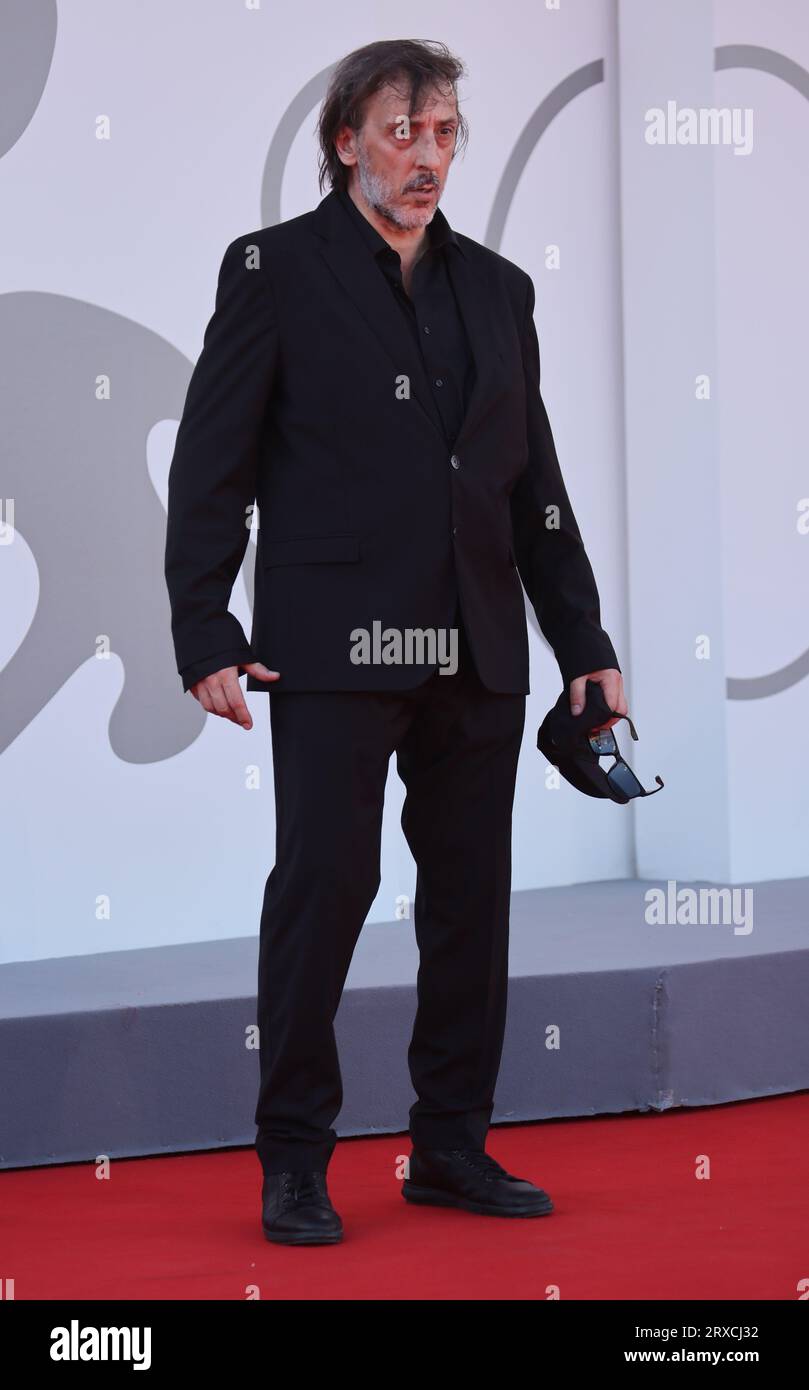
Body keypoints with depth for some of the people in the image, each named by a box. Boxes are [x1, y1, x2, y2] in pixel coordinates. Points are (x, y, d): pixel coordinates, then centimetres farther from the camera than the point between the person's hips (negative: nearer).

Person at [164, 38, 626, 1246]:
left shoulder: (497, 288, 15)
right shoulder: (275, 270, 1)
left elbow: (536, 483, 17)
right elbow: (211, 466, -2)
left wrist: (584, 643, 12)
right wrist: (206, 635, -10)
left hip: (477, 650, 5)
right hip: (335, 644, -5)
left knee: (472, 896, 7)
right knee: (324, 882, -6)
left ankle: (453, 1146, 17)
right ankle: (294, 1162, 3)